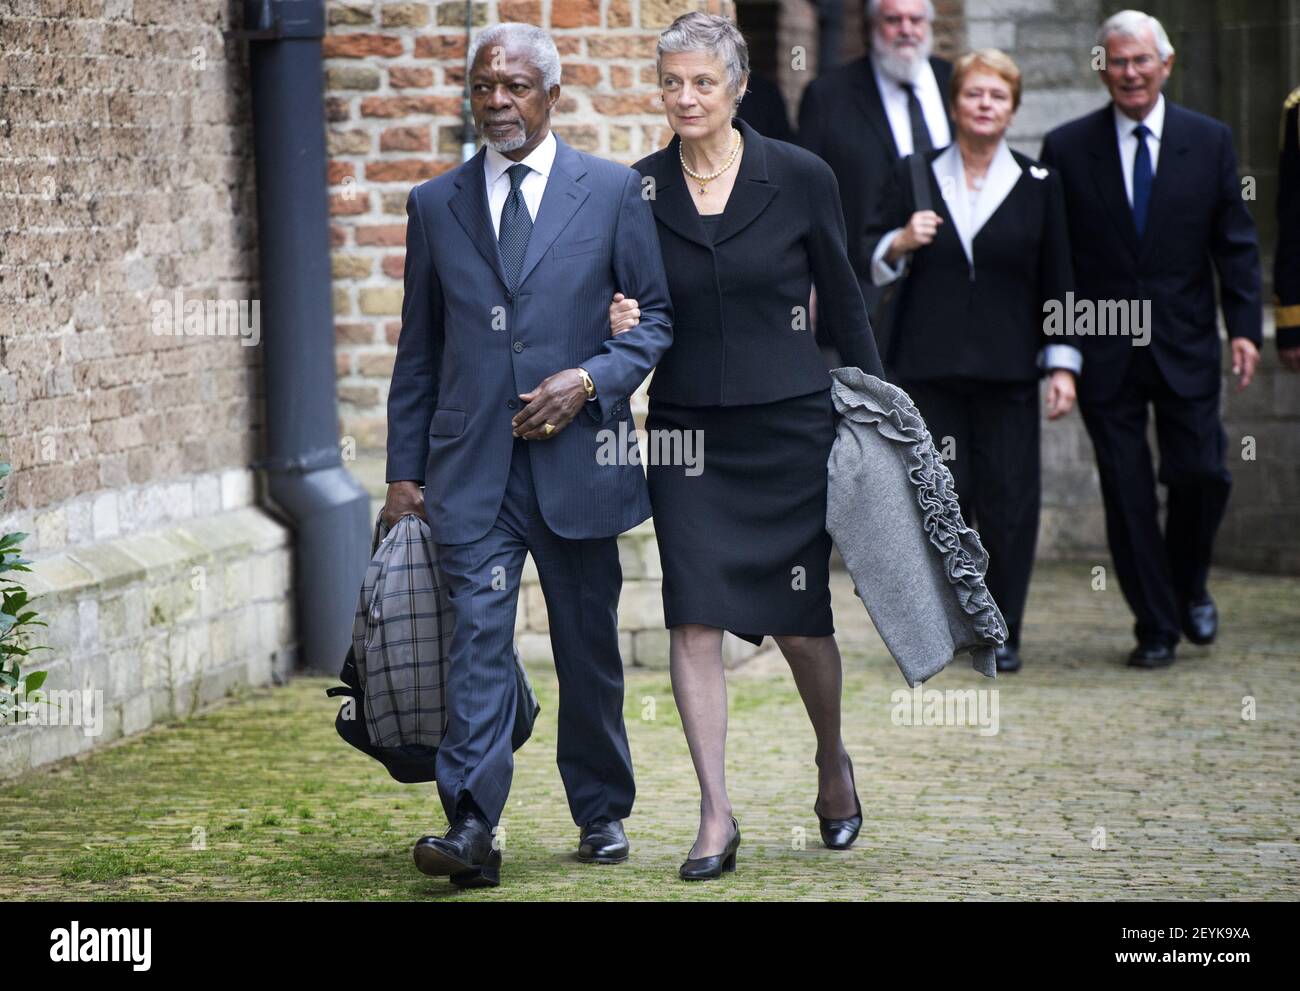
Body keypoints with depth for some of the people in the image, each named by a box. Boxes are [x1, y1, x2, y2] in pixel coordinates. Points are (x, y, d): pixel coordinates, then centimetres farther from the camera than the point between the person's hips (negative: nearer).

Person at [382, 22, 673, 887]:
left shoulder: (613, 191, 3)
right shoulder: (436, 206, 9)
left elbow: (664, 312, 4)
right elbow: (418, 351, 13)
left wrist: (592, 379, -12)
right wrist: (404, 472, 8)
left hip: (577, 456, 0)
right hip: (470, 466, 1)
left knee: (589, 646, 10)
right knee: (478, 635, -12)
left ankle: (602, 813, 27)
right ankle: (472, 826, -19)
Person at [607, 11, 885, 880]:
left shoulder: (800, 179, -3)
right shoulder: (640, 190, 2)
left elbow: (844, 305, 5)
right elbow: (635, 311, 12)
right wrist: (622, 326, -12)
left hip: (789, 426, -1)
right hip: (686, 433, 1)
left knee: (801, 619, 5)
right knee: (694, 620, -8)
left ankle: (833, 760, 34)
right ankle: (716, 817, -4)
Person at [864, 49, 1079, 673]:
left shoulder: (1038, 186, 7)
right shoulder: (914, 177, 8)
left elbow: (1057, 282, 8)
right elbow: (871, 264, 11)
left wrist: (1062, 365, 1)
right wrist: (901, 243, -11)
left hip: (1005, 370, 0)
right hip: (928, 365, 0)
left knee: (1007, 500, -3)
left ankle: (1002, 633, 6)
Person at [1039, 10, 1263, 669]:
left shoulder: (1209, 142, 5)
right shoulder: (1067, 148, 1)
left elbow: (1236, 243, 6)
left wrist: (1244, 327, -3)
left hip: (1184, 346, 1)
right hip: (1104, 349, 0)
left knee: (1201, 475, -4)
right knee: (1127, 491, 0)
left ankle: (1190, 587, 24)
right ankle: (1155, 626, 10)